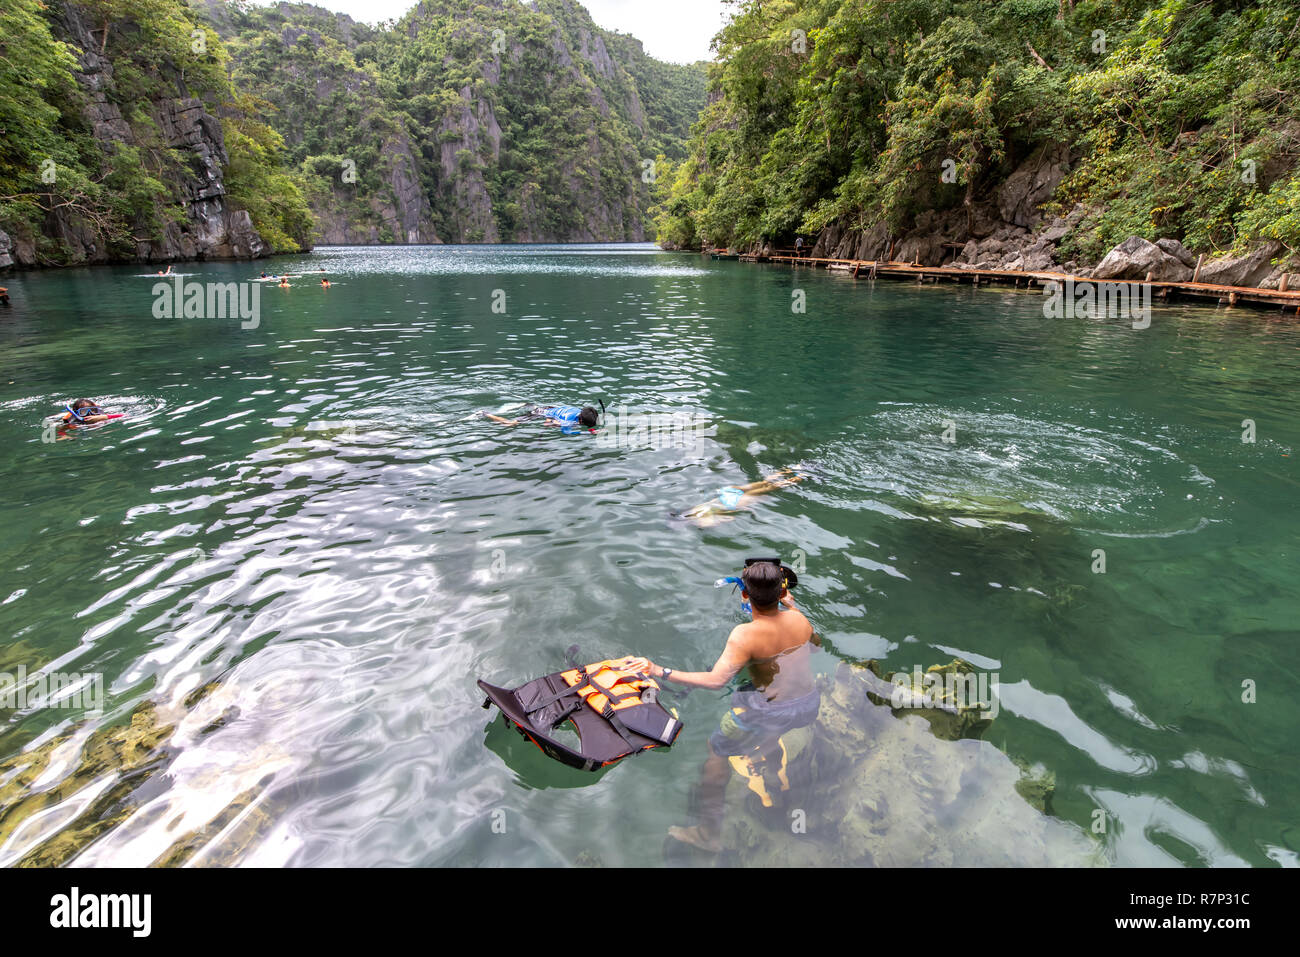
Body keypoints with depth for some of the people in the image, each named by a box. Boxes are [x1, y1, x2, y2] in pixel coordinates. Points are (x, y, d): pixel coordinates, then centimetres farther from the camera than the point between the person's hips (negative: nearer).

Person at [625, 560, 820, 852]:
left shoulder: (744, 635, -24)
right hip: (811, 705, 6)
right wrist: (792, 606, 23)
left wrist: (659, 671, -31)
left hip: (770, 713, -6)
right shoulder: (798, 619, -8)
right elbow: (814, 645, 15)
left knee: (717, 751, 15)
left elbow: (715, 680, -32)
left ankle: (710, 832, 24)